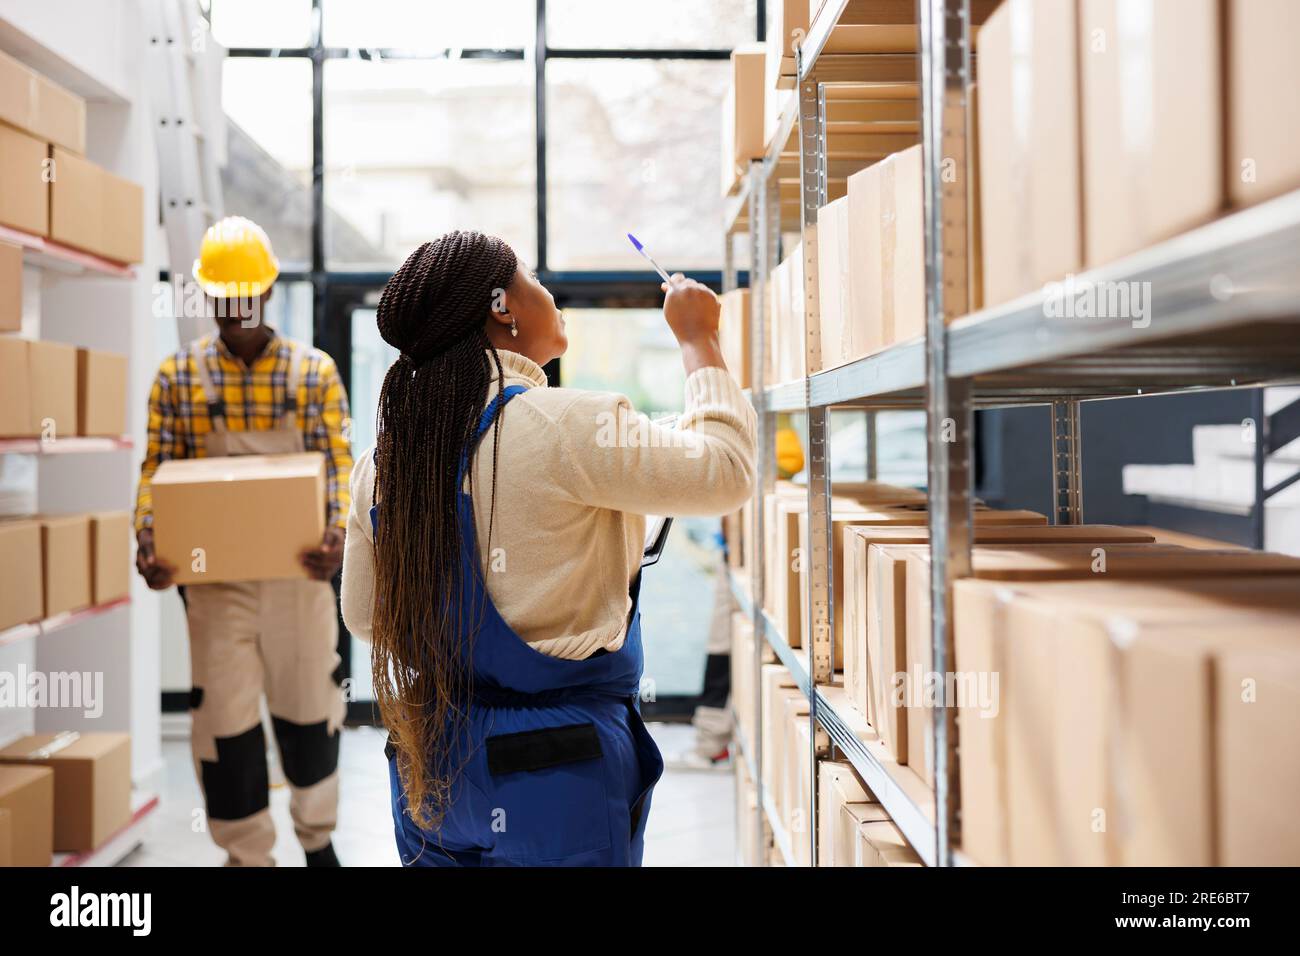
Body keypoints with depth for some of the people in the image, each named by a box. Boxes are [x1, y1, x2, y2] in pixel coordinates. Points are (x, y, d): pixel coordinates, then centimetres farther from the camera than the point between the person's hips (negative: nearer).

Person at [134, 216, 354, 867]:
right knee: (225, 716, 2)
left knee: (308, 704, 12)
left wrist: (337, 531, -20)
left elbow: (339, 463, -2)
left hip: (300, 570, 0)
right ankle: (247, 854, 19)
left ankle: (316, 836, 34)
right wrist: (147, 542, -15)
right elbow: (157, 470, 2)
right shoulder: (176, 376, 3)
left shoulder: (315, 371, 2)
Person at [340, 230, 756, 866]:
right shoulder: (569, 427, -18)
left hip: (430, 766, 6)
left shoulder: (382, 463, 1)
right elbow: (727, 471, -11)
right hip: (558, 779, -6)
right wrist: (697, 339, 1)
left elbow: (363, 615, 10)